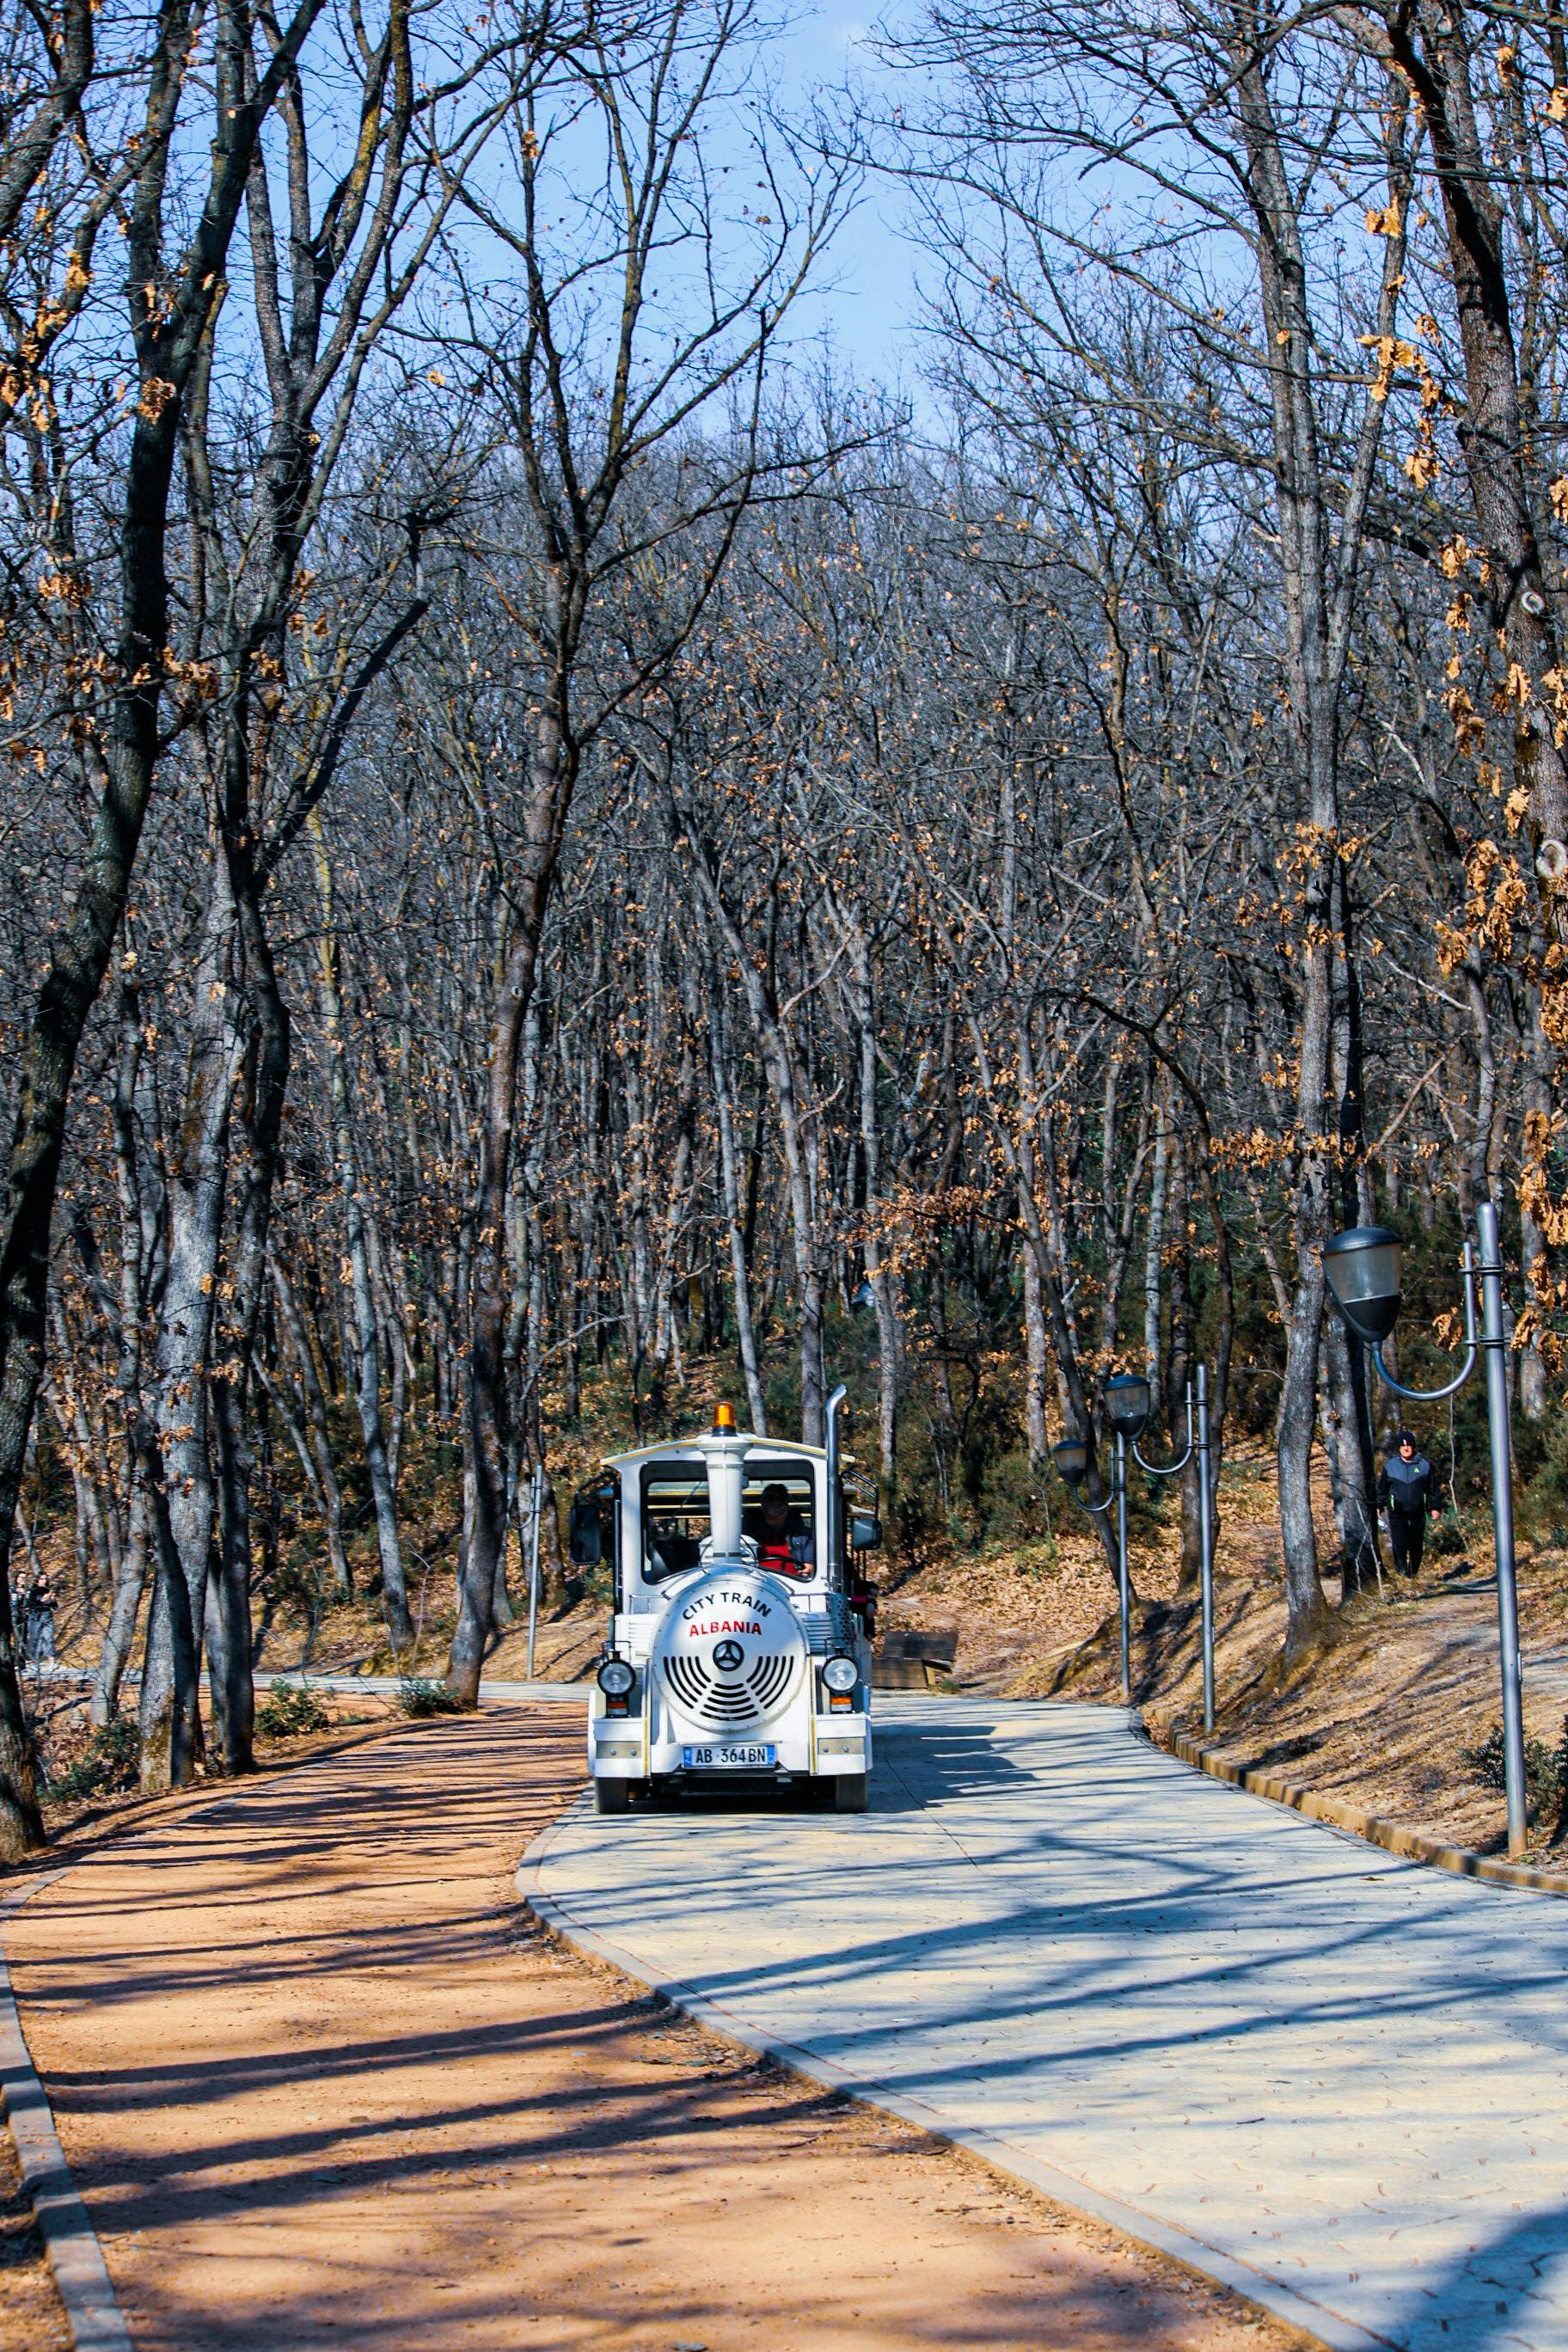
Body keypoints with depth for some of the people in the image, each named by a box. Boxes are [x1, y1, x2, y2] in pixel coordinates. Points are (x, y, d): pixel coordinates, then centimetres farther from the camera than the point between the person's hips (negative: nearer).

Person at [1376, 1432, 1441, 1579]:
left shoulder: (1424, 1465, 3)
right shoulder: (1390, 1465, 1)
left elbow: (1432, 1488, 11)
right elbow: (1382, 1488, 9)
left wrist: (1434, 1507, 9)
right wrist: (1379, 1506, 7)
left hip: (1418, 1513, 1)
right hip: (1397, 1514, -1)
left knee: (1416, 1545, 7)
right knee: (1399, 1544, -15)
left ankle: (1414, 1571, 23)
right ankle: (1401, 1569, -5)